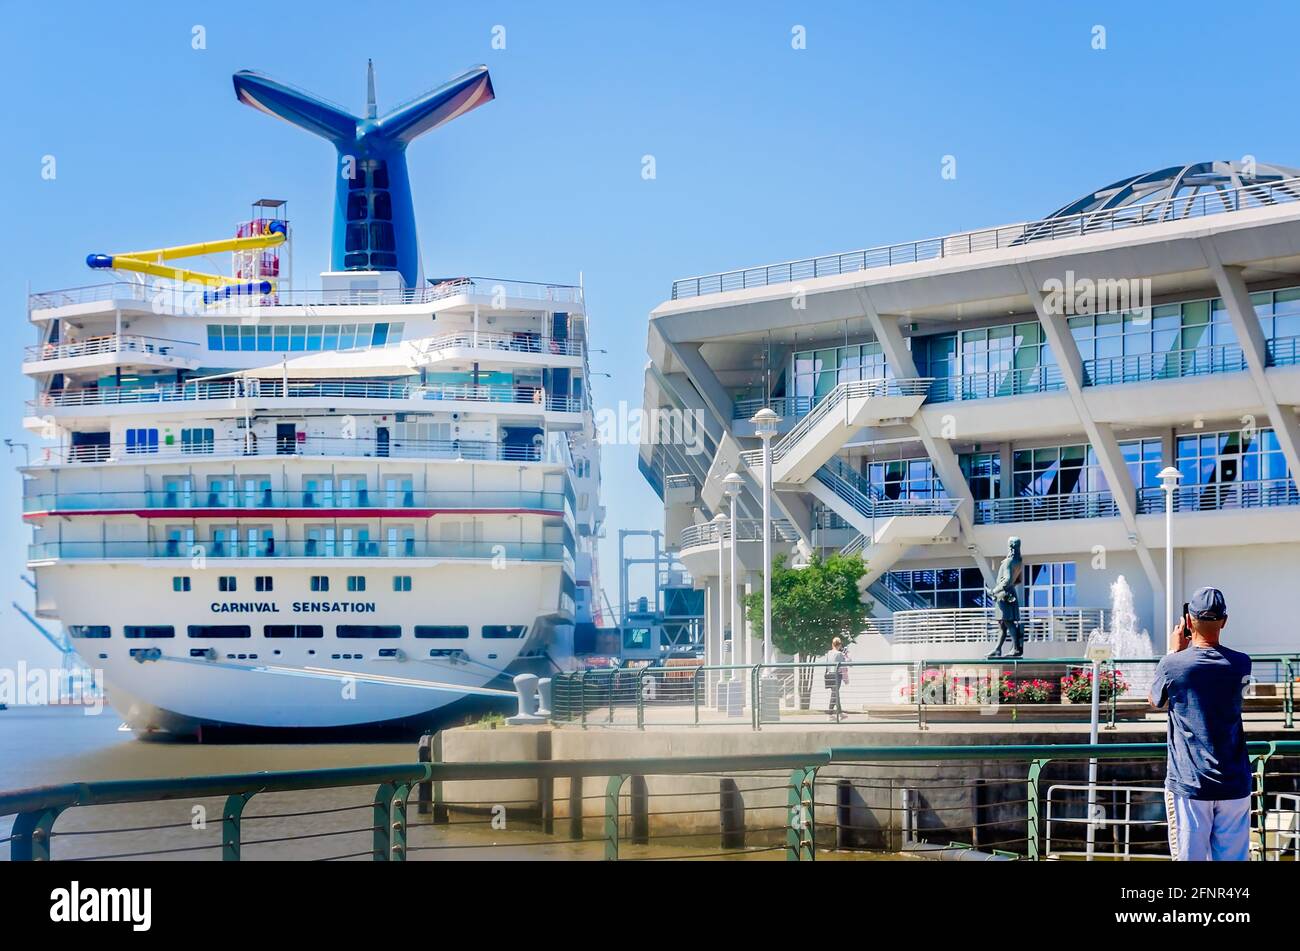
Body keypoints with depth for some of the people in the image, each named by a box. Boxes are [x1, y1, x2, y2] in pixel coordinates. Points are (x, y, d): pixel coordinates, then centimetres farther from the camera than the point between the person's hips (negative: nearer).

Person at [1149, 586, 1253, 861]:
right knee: (1233, 859, 6)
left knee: (1189, 858, 3)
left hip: (1188, 785, -2)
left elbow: (1156, 702, 12)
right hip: (1235, 786, 2)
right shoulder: (1241, 664, -1)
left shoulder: (1172, 665, -8)